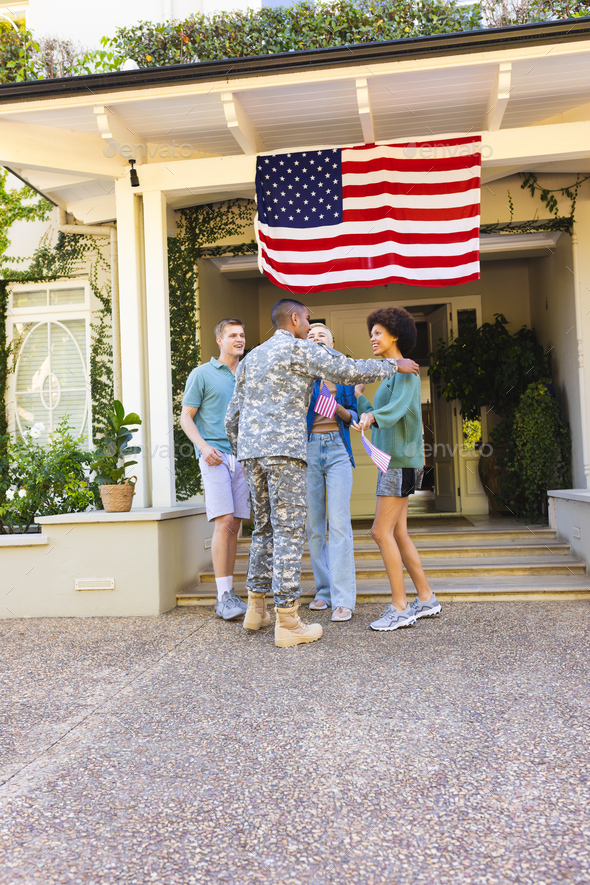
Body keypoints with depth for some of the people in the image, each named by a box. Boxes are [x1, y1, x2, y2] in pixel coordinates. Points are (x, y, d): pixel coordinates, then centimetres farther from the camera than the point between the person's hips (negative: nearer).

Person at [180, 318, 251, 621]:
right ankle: (223, 597, -9)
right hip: (215, 456, -5)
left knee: (235, 524, 5)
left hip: (243, 456, 5)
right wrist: (203, 446, -13)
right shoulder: (202, 374, 5)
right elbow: (186, 417, 2)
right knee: (223, 521, -13)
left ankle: (229, 592, 13)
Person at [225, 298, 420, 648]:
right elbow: (350, 371, -6)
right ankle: (287, 621, -4)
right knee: (289, 530, -6)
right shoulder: (301, 349, 0)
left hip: (252, 450, 8)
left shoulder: (252, 357, 22)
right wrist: (394, 365, 7)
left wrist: (241, 454, 29)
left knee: (266, 527, 17)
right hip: (284, 448, -8)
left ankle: (256, 608, 22)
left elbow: (232, 415, 21)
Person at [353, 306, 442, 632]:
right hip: (391, 461, 10)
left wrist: (371, 417, -44)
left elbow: (397, 408, -26)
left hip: (401, 461, -10)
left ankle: (400, 608, -7)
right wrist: (358, 397, 29)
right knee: (397, 533, 8)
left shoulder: (406, 371, -8)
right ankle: (426, 599, 16)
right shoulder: (390, 376, 21)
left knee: (382, 532, -12)